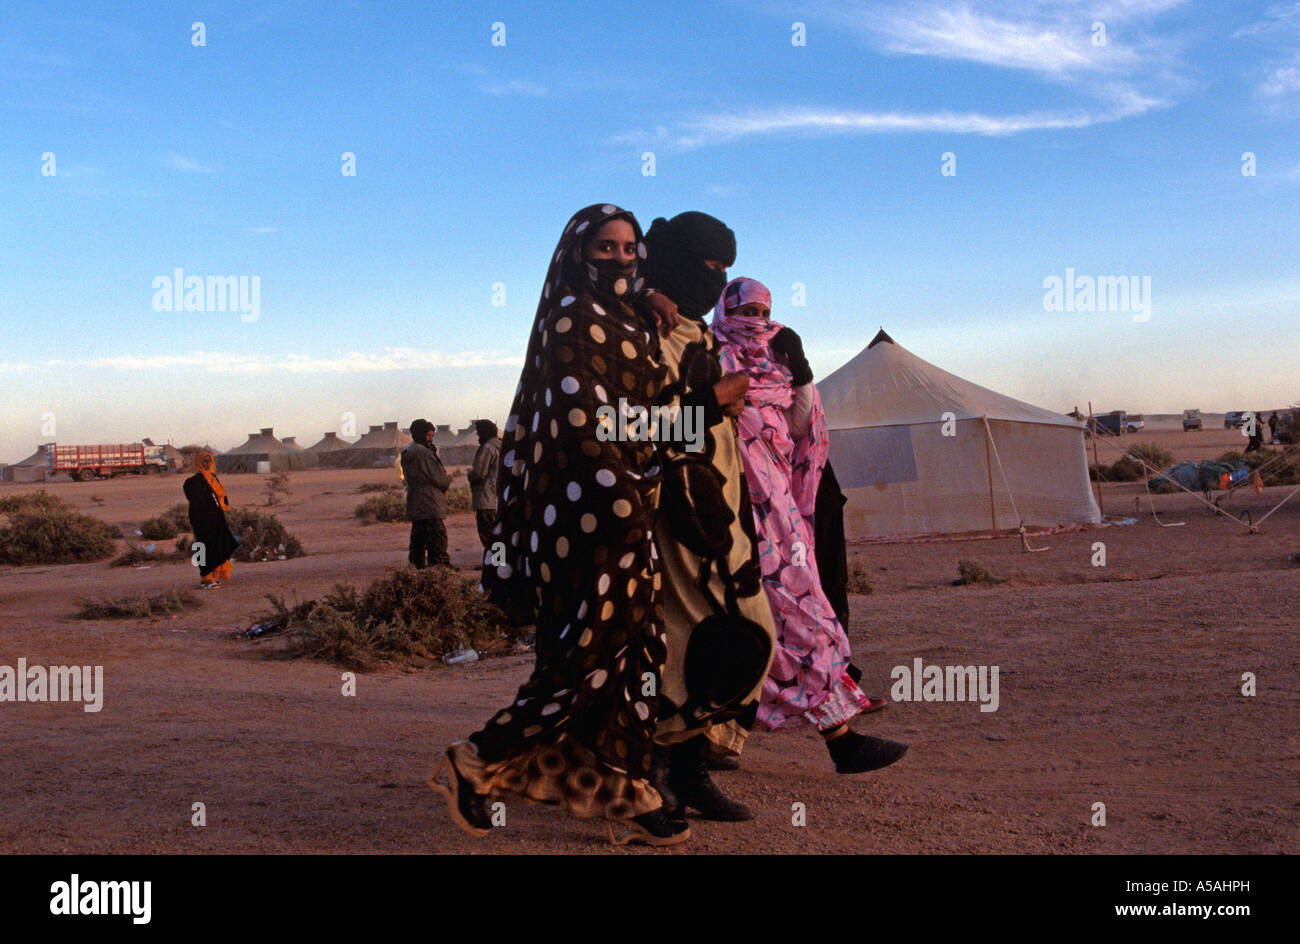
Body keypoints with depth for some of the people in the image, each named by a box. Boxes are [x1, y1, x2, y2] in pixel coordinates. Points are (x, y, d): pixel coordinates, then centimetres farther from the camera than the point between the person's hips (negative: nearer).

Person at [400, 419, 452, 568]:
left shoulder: (407, 454, 14)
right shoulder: (424, 453, -16)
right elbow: (439, 478, -16)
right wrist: (448, 480, 7)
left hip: (413, 504, 10)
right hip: (429, 505, -10)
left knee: (418, 536, 14)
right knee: (437, 535, -7)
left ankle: (418, 564, 19)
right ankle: (440, 563, -8)